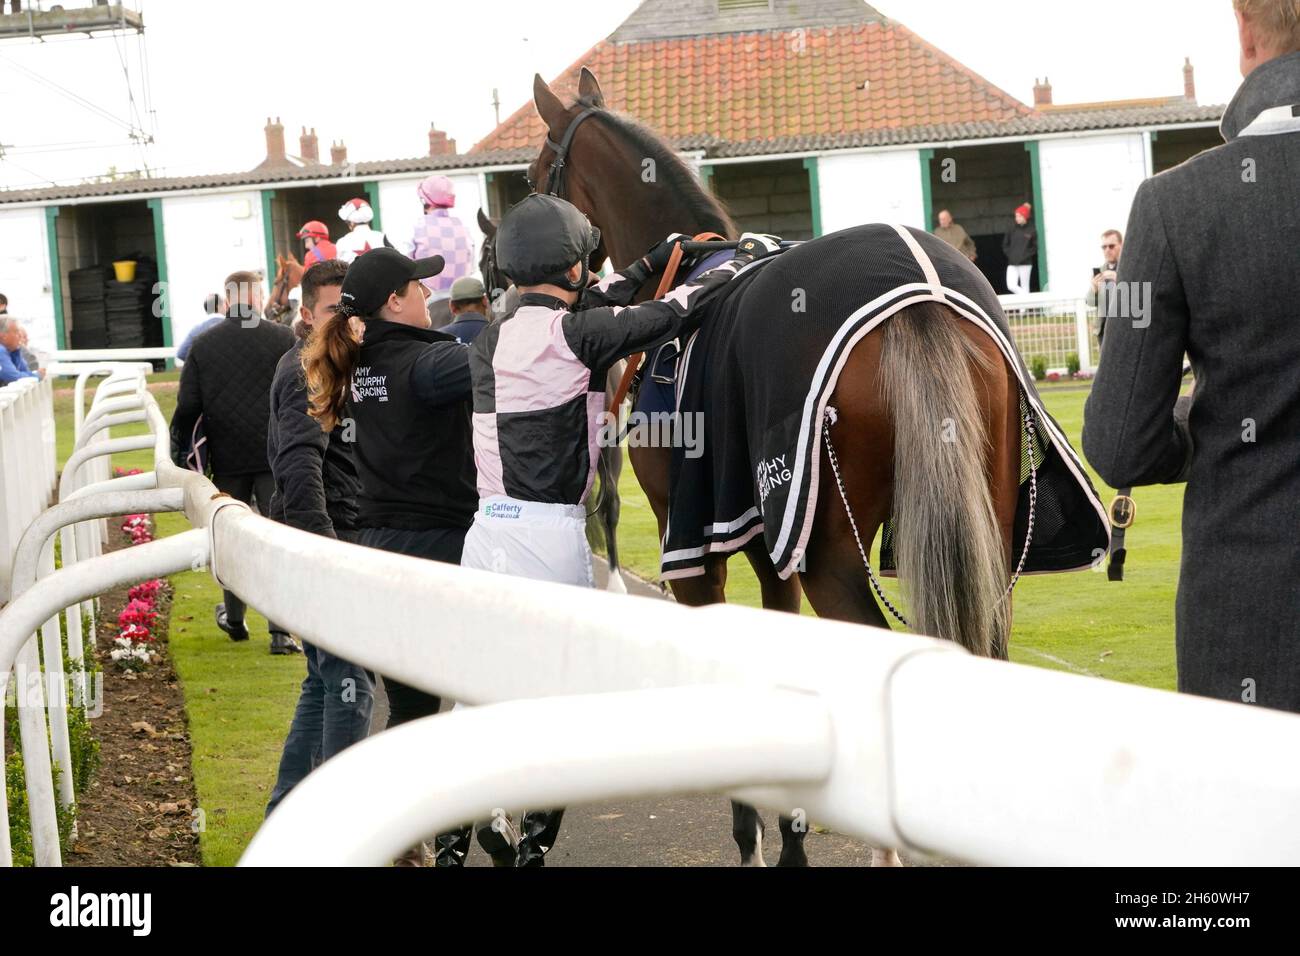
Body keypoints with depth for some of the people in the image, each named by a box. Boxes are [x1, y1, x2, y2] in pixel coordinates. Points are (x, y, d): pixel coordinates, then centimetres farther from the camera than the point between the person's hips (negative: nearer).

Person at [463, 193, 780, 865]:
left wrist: (652, 261, 28)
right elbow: (669, 316, -9)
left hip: (487, 527, 6)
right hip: (552, 533, -6)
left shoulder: (490, 343, 10)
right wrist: (743, 259, 5)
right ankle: (534, 843, 6)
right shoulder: (577, 337, -9)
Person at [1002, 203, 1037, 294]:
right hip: (1012, 264, 4)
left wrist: (1026, 255, -9)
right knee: (1011, 286, -6)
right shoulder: (1012, 229, 6)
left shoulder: (1031, 230, -3)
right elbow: (1005, 244, 13)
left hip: (1025, 263, -4)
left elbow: (1035, 246, 0)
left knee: (1024, 287, 0)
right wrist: (1009, 254, 1)